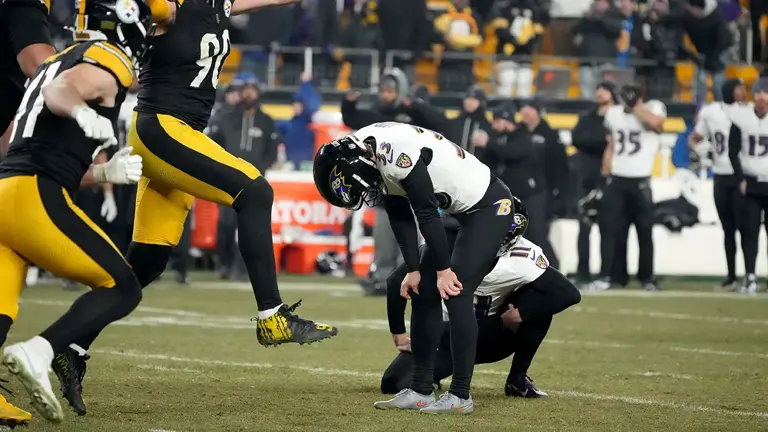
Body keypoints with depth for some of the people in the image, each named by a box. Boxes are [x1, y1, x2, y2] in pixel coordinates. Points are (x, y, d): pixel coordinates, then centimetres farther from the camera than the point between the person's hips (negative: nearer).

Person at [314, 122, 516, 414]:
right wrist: (413, 269, 5)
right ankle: (421, 391, 11)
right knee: (424, 292, 7)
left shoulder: (397, 155, -30)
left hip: (489, 207, -10)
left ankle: (460, 395, -8)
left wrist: (444, 269, -15)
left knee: (455, 293, -14)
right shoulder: (368, 154, -2)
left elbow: (426, 214, -23)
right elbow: (400, 217, 6)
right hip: (463, 211, 10)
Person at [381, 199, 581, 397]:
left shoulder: (523, 259, -21)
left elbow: (568, 293, -27)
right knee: (396, 384, -23)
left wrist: (520, 314, -29)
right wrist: (398, 333, -10)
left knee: (541, 302, -24)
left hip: (488, 338, 0)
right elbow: (398, 281, -14)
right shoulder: (450, 244, -21)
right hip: (446, 337, 0)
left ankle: (518, 379, -8)